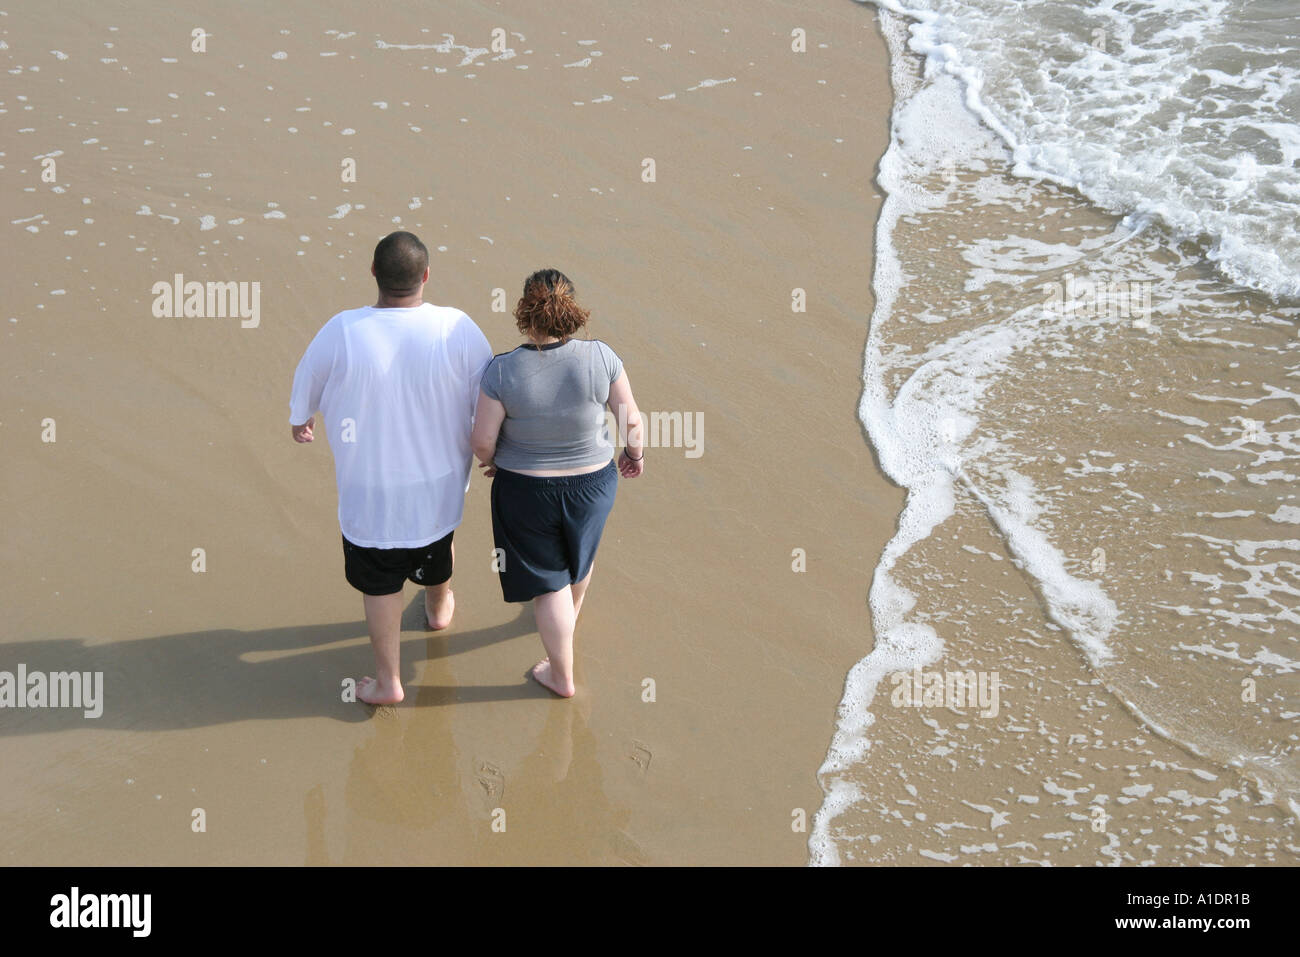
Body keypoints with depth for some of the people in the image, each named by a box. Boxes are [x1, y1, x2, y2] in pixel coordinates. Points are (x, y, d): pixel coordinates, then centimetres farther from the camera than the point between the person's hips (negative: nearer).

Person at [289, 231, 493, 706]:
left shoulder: (341, 332, -23)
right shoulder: (458, 329, -21)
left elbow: (306, 386, -3)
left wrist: (299, 420, 21)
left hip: (370, 491, -2)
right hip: (439, 481, 2)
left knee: (379, 582, 17)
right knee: (437, 547, 32)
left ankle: (388, 680, 27)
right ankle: (438, 609, 60)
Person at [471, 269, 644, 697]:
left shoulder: (502, 372, -23)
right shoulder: (599, 357, -20)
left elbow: (482, 441, -17)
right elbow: (631, 418, -9)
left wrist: (492, 462, 6)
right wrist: (635, 453, 11)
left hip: (525, 490, -2)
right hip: (592, 481, 2)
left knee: (548, 581, 17)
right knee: (579, 551, 32)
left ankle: (562, 676, 30)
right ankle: (570, 614, 62)